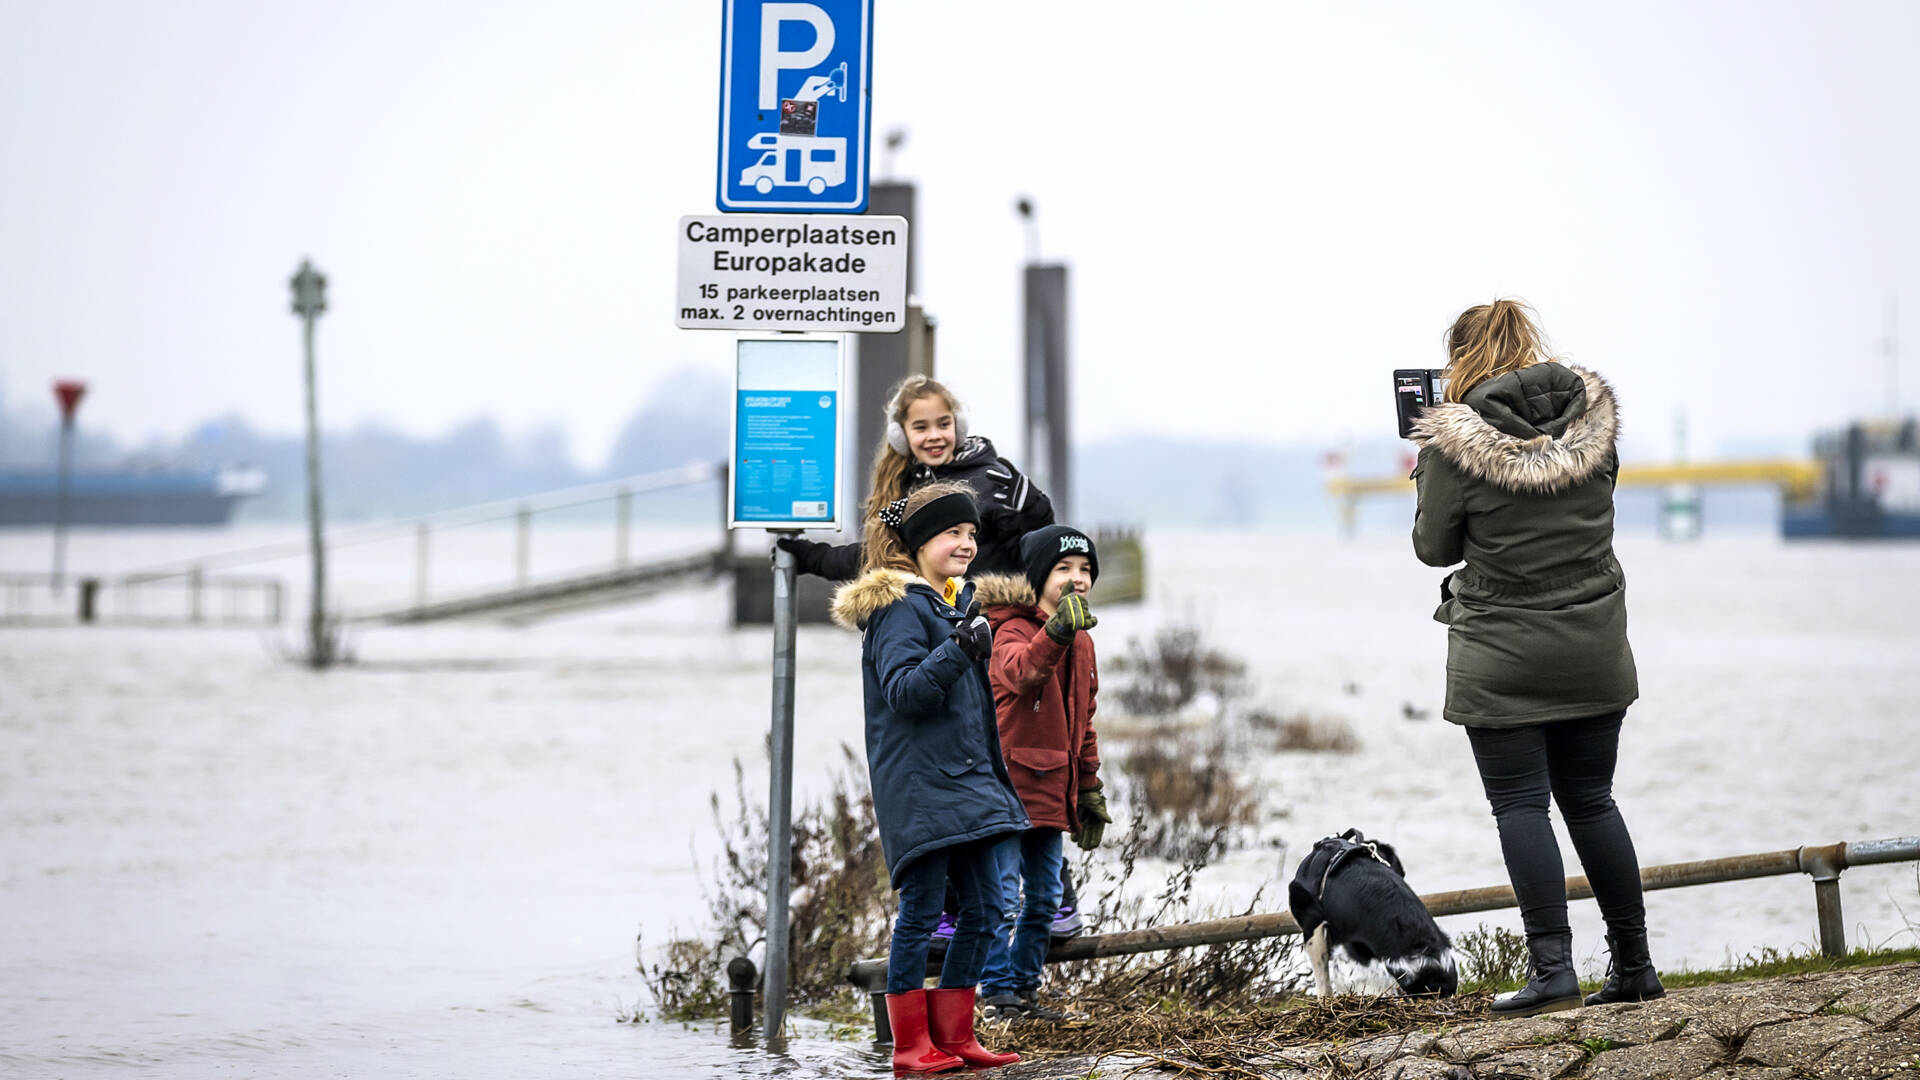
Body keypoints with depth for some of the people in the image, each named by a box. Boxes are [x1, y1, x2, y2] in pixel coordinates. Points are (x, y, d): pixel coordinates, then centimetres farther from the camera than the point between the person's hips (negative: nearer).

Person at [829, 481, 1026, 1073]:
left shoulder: (958, 602, 16)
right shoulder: (901, 607, -10)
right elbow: (902, 691, -21)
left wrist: (995, 775, 25)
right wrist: (958, 651, -33)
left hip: (968, 783, 9)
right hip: (919, 788, -9)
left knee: (982, 909, 8)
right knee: (921, 911, -6)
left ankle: (954, 1036, 15)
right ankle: (911, 1046, 0)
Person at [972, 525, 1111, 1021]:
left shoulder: (1081, 641, 15)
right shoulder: (1013, 630, -10)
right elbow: (1020, 671, -36)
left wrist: (1089, 789, 21)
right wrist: (1056, 631, -53)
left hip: (1051, 790, 8)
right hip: (1007, 781, -8)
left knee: (1044, 897, 12)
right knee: (1003, 891, -8)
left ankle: (1025, 988, 21)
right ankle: (999, 992, -3)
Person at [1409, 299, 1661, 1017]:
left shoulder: (1455, 439, -13)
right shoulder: (1593, 416, 2)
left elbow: (1434, 547, -2)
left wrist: (1428, 473, 12)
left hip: (1502, 655, -5)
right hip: (1593, 647, 5)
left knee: (1520, 804, 0)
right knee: (1591, 801, 13)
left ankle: (1553, 968, -9)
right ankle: (1634, 966, 15)